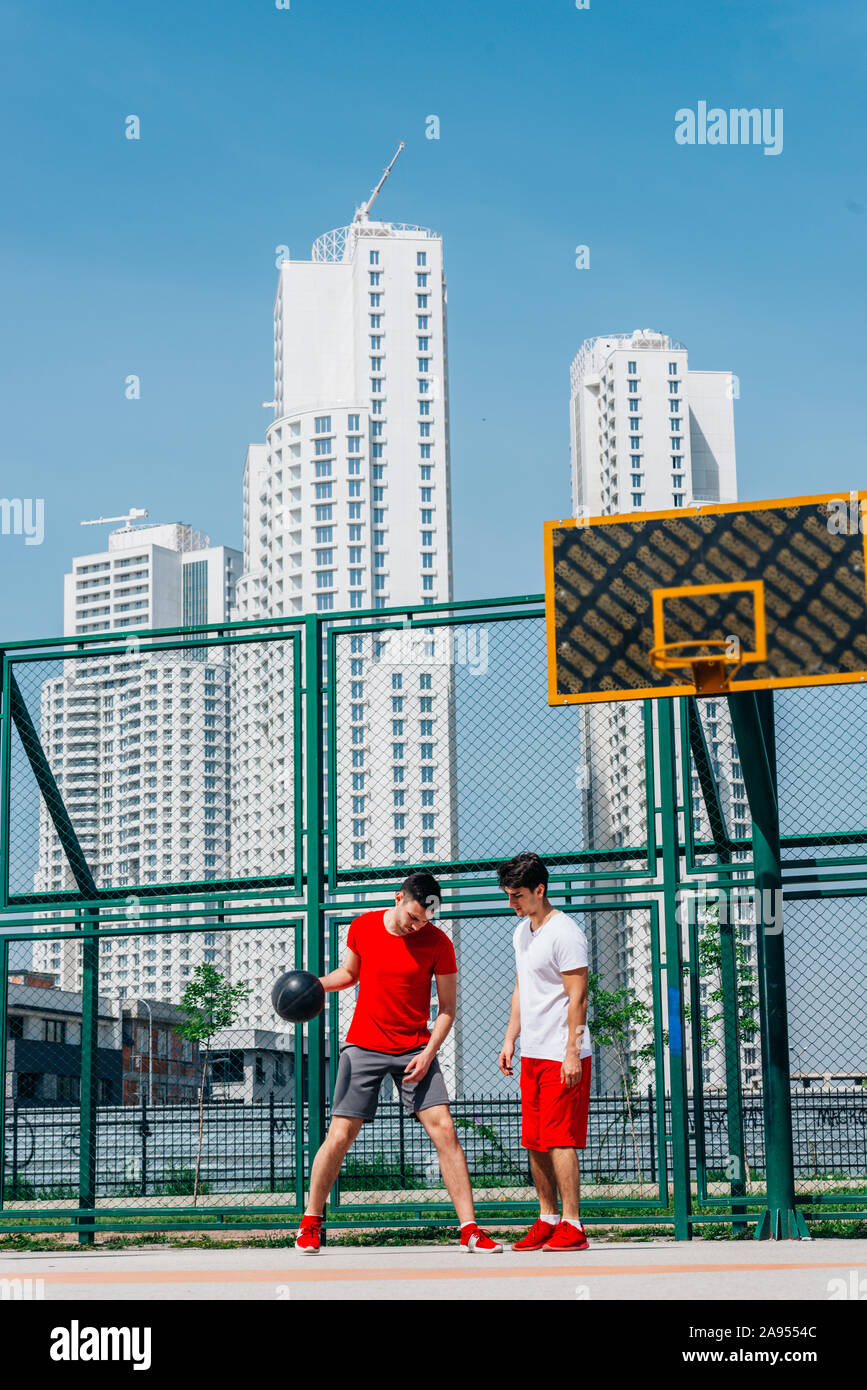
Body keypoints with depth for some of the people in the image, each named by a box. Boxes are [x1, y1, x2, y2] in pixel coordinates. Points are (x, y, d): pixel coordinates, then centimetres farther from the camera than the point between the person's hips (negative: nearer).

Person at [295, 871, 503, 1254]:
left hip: (414, 1049, 0)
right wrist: (317, 984, -4)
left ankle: (470, 1230, -5)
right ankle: (310, 1224, 15)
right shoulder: (362, 927, -2)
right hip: (363, 1046, 1)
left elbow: (447, 1008, -1)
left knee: (444, 1130, -11)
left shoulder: (437, 942, -7)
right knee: (339, 1137, -4)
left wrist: (429, 1052, -13)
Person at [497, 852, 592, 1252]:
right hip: (532, 1054, 9)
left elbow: (577, 997, -16)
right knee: (535, 1142, 10)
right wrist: (510, 1039, 18)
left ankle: (572, 1226, -5)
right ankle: (547, 1220, 18)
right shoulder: (521, 932, 14)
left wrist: (572, 1053, -19)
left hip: (562, 1056, -9)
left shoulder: (565, 933, -13)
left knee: (559, 1140, -9)